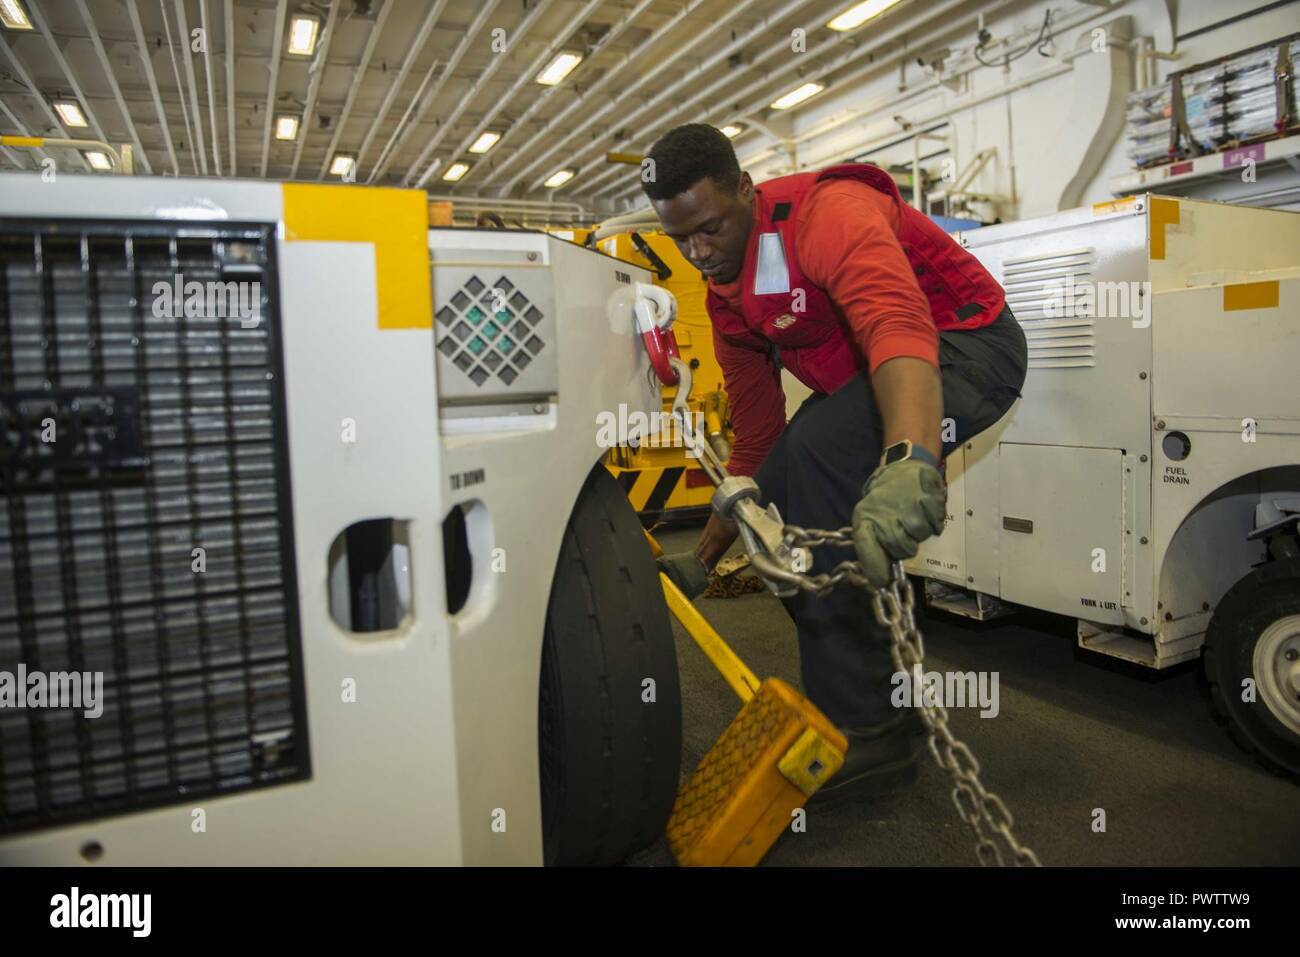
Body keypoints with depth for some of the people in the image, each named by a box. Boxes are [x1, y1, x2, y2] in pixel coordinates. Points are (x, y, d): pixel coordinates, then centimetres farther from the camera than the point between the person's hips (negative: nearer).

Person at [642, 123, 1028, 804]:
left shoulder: (826, 213, -24)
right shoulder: (726, 301, 2)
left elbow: (900, 327, -45)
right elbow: (755, 441, 5)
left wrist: (910, 461, -64)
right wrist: (701, 561, 2)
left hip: (966, 346, -9)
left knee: (818, 449, -32)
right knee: (775, 497, -5)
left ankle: (869, 733, -21)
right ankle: (883, 698, 11)